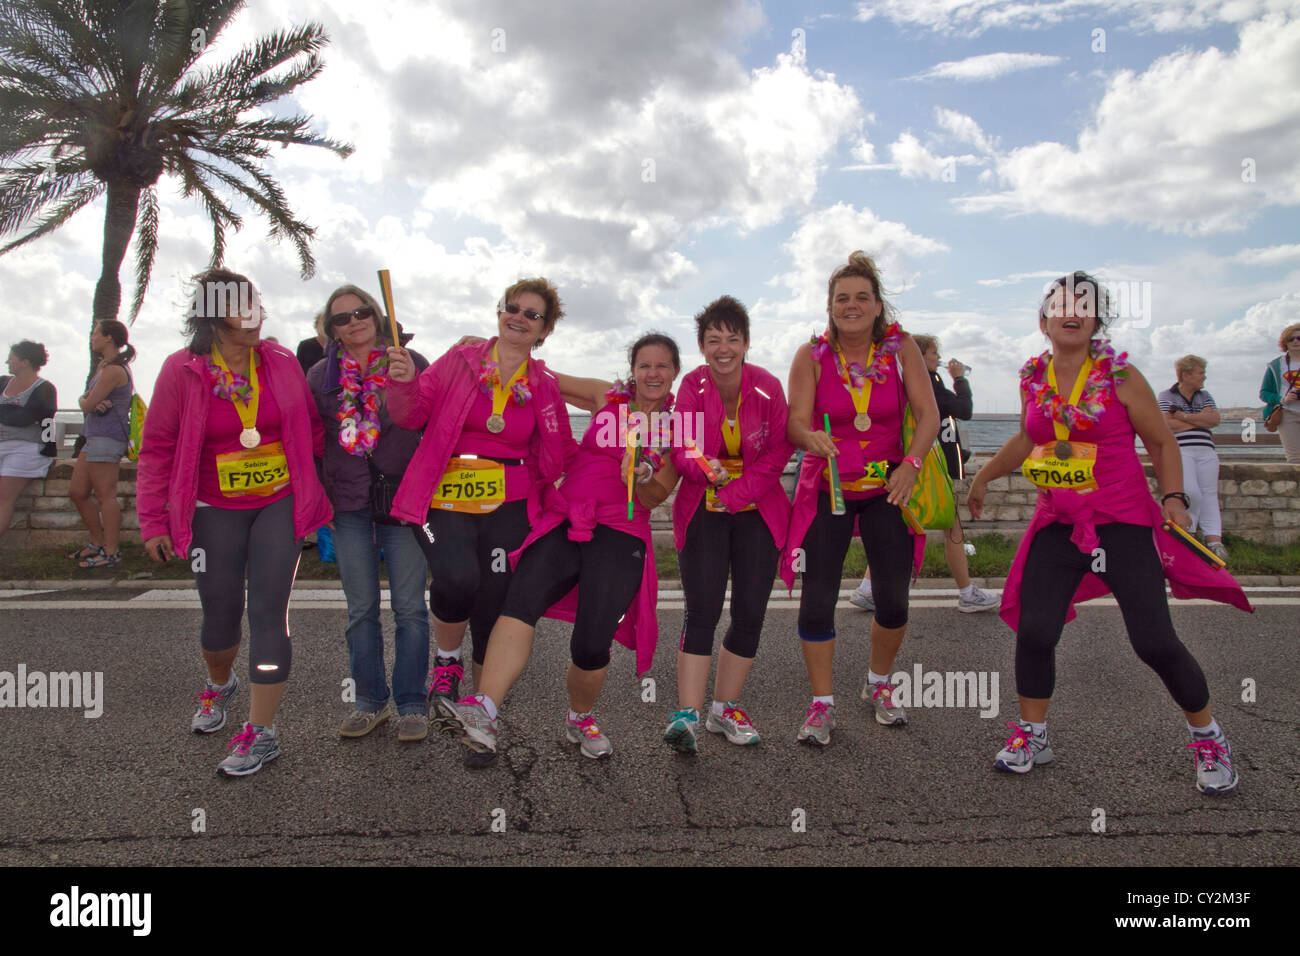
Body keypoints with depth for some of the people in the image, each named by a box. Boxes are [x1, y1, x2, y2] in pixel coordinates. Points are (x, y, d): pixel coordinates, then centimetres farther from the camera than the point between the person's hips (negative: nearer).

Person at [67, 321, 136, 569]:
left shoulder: (113, 370, -15)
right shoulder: (103, 366, 18)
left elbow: (87, 405, -14)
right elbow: (85, 399, 16)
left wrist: (87, 402, 8)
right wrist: (92, 402, -6)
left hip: (107, 437, -11)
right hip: (95, 437, 11)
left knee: (105, 495, -7)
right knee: (77, 492, 14)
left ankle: (111, 553, -1)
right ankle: (98, 543, 24)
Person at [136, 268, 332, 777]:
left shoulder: (281, 363, -1)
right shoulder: (183, 371, -4)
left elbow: (312, 431, 8)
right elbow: (157, 448, 0)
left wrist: (320, 494, 3)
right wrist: (153, 520, -3)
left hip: (279, 505, 0)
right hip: (215, 512, 0)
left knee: (268, 614, -5)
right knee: (221, 614, 10)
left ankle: (261, 732, 5)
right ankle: (220, 685, 45)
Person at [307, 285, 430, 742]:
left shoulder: (410, 362, 1)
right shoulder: (321, 374, 10)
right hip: (349, 504, 3)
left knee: (409, 607, 1)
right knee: (361, 609, 9)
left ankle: (411, 704, 13)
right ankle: (370, 701, 22)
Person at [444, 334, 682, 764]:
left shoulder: (679, 427, 11)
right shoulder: (608, 398, 14)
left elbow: (654, 499, 7)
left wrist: (640, 479, -14)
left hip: (620, 534, -1)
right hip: (564, 522, 1)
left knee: (591, 644, -14)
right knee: (522, 598, -26)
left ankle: (580, 719, 17)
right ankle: (482, 714, -37)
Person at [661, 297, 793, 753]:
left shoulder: (768, 386, -7)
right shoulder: (692, 386, -6)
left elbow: (778, 451, -3)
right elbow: (682, 448, -12)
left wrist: (738, 491, -14)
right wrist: (704, 466, -35)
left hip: (757, 512, 1)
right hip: (702, 511, -1)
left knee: (749, 614, 2)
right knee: (702, 611, -10)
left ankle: (725, 708, 18)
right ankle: (687, 715, -8)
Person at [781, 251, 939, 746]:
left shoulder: (901, 348, -4)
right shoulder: (811, 356, -7)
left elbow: (928, 413, -4)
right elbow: (795, 422, -13)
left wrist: (910, 464, -18)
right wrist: (812, 439, -35)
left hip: (886, 488, 1)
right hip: (826, 488, -1)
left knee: (893, 598, 2)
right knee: (817, 599, -5)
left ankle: (879, 685, 30)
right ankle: (822, 706, 11)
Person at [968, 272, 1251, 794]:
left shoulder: (1120, 376, -4)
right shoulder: (1033, 378, 6)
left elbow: (1161, 441, 1)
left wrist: (1174, 497, -12)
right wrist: (984, 476, 27)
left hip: (1123, 523, -3)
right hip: (1058, 525, 3)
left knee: (1155, 641, -7)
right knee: (1034, 632, -5)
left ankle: (1208, 738, 20)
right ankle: (1031, 736, 18)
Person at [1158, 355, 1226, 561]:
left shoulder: (1205, 396, 20)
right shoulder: (1166, 396, 6)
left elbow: (1214, 419, 3)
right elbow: (1167, 425, -9)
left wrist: (1185, 417, -7)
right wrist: (1201, 419, -1)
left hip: (1206, 451, 5)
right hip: (1180, 450, -5)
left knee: (1209, 494, -4)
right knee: (1192, 494, -19)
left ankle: (1214, 539, -10)